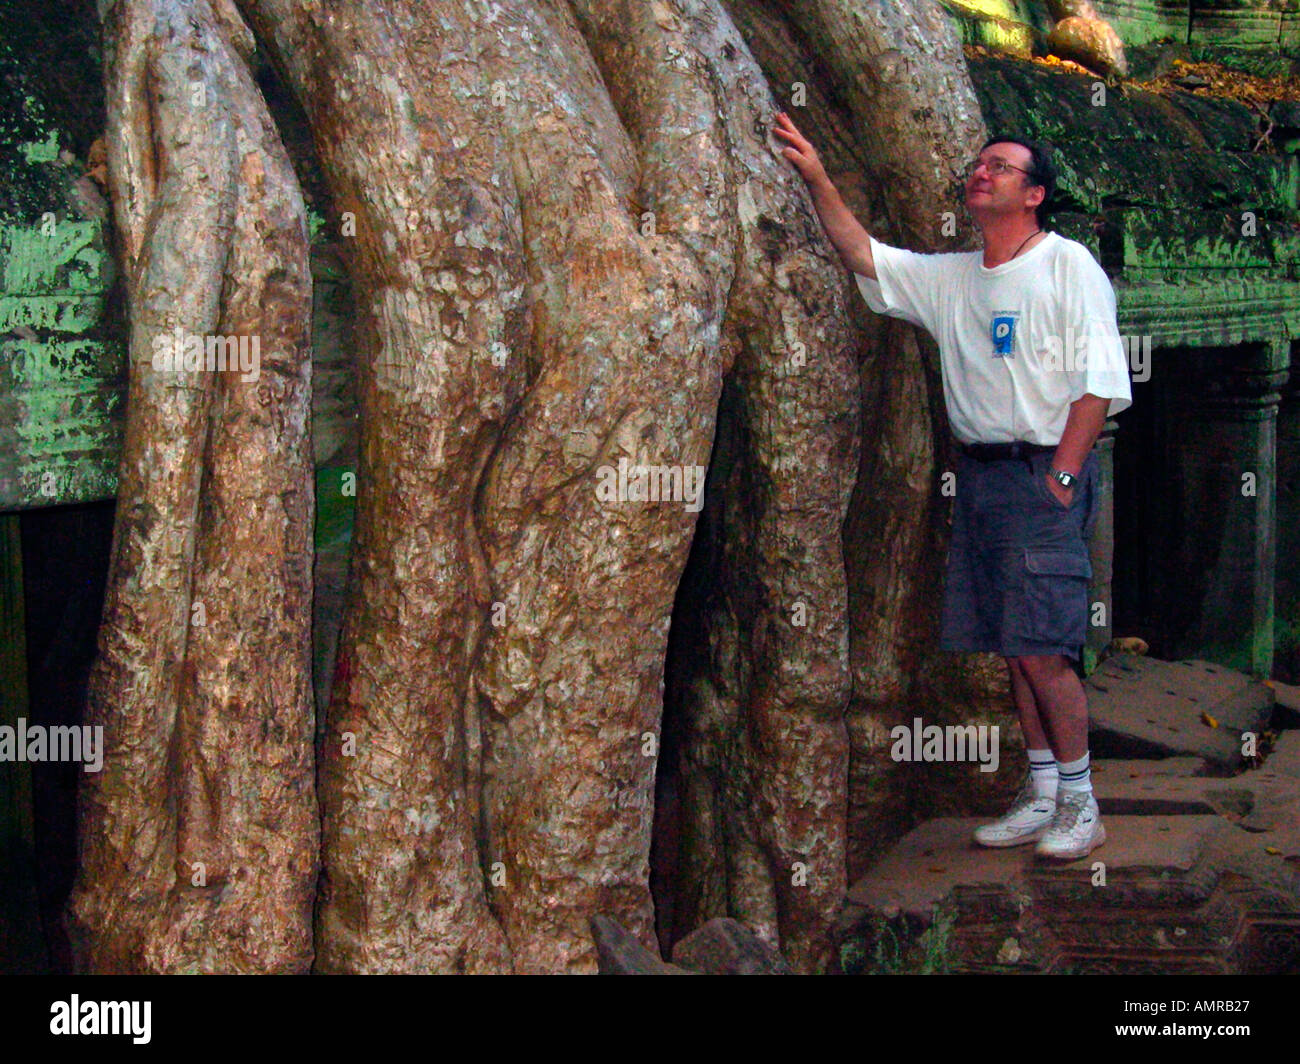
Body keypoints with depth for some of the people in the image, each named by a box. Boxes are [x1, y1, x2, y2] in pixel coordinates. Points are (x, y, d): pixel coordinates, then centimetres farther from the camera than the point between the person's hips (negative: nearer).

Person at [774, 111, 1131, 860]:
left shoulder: (1069, 265, -4)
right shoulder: (950, 278, 15)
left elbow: (1101, 383, -10)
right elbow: (863, 255, 17)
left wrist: (1061, 477, -15)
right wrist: (817, 179, 6)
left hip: (1043, 474, -6)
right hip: (979, 474, 7)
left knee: (1043, 650, -9)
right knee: (1015, 651, 8)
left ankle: (1081, 805, 2)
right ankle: (1043, 797, 17)